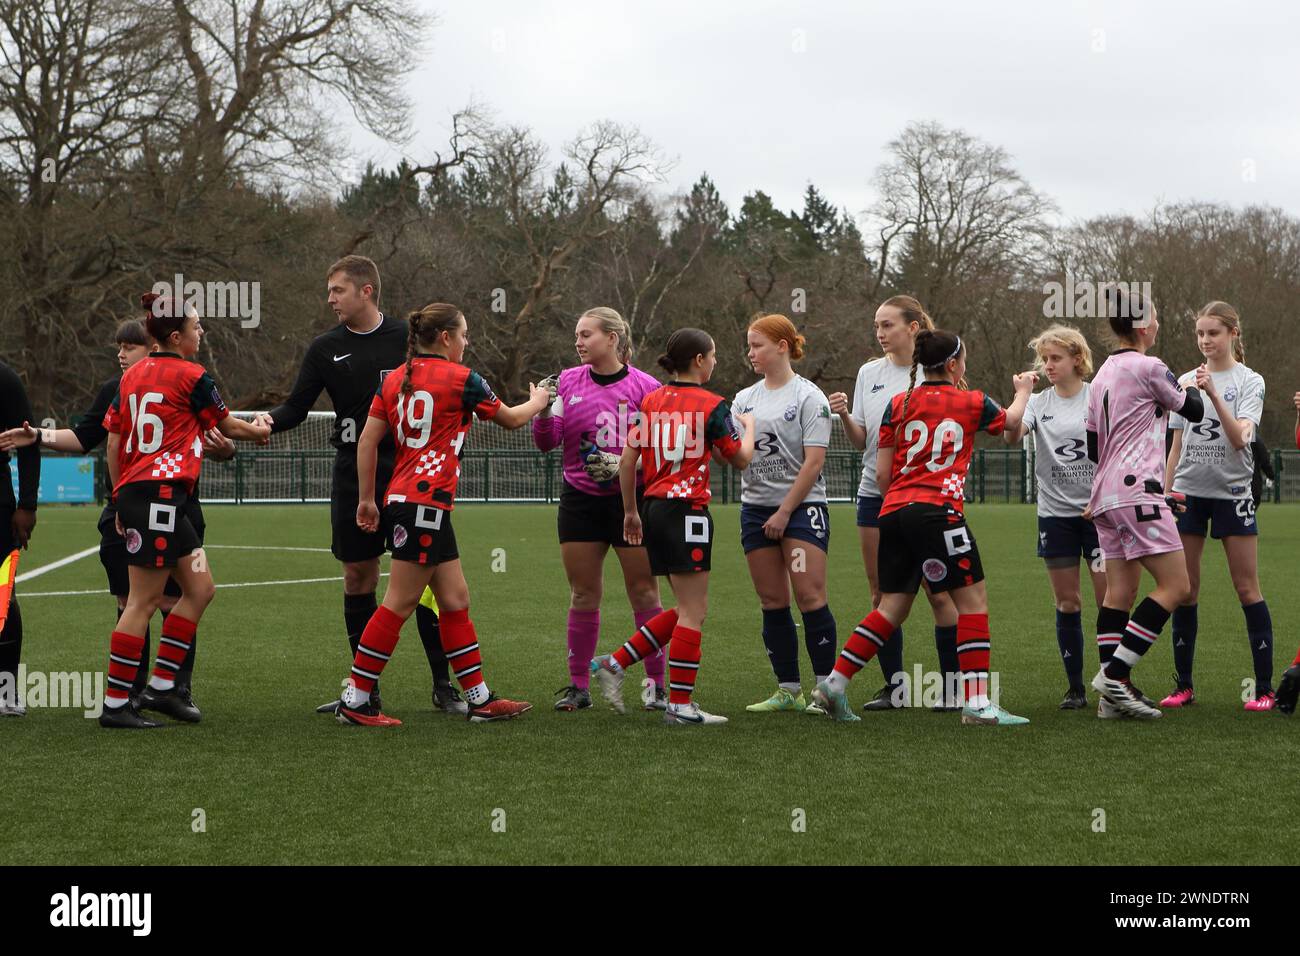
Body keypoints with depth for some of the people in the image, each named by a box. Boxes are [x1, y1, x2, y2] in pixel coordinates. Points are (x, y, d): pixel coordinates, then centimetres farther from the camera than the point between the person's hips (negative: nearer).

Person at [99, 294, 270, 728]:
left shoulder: (132, 374, 14)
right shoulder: (192, 376, -6)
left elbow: (113, 440, 15)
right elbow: (227, 427, 9)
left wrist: (120, 501, 21)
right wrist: (259, 431, 30)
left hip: (132, 493, 9)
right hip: (161, 493, -9)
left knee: (200, 587, 13)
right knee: (143, 601, -6)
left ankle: (161, 686, 12)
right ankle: (115, 704, -5)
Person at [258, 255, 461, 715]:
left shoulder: (407, 336, -1)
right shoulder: (325, 348, 6)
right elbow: (297, 407, 6)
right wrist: (268, 420, -15)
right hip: (353, 474, 3)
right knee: (358, 577, 5)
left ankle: (444, 684, 4)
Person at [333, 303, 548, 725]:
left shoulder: (394, 379, 11)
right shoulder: (461, 379, -6)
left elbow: (367, 440, 7)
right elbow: (510, 418, 8)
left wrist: (367, 498, 13)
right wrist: (537, 401, 29)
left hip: (401, 499, 8)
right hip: (427, 501, -8)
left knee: (455, 600, 12)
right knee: (399, 604, -5)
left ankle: (480, 698, 15)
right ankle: (355, 700, -3)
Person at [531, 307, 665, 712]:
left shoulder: (645, 387, -5)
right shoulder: (568, 381, 5)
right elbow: (547, 442, 2)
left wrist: (623, 466, -19)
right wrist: (544, 410, -16)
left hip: (631, 500, -3)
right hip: (580, 502, 3)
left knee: (644, 592, 0)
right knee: (583, 595, 5)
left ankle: (658, 685, 7)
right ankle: (579, 686, 12)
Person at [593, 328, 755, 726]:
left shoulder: (651, 400, 9)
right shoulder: (712, 406, -8)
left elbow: (627, 460, 8)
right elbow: (741, 460, 2)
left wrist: (631, 510, 17)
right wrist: (749, 427, 22)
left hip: (653, 509, 7)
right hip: (687, 510, -7)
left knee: (687, 608, 17)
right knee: (693, 611, -2)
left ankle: (615, 664, 11)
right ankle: (680, 705, -2)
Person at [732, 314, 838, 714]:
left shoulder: (809, 397, -5)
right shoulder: (744, 399, 13)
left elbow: (813, 461, -10)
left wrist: (785, 512, -13)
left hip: (802, 505, -6)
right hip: (756, 508, 6)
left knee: (810, 597, -12)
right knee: (772, 602, 5)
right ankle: (788, 691, 11)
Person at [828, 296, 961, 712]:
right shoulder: (869, 373, 9)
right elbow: (861, 441, 9)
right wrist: (844, 416, -10)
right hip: (875, 493, 4)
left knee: (938, 593, -3)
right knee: (881, 595, 5)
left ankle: (953, 684, 4)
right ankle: (895, 686, 13)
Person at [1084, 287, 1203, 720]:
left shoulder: (1102, 375, 17)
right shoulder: (1147, 368, -8)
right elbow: (1194, 411, 2)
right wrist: (1194, 385, 26)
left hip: (1106, 493, 9)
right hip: (1137, 490, -9)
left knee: (1119, 592, 6)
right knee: (1175, 586, -7)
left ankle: (1114, 695, 1)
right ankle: (1113, 674, -15)